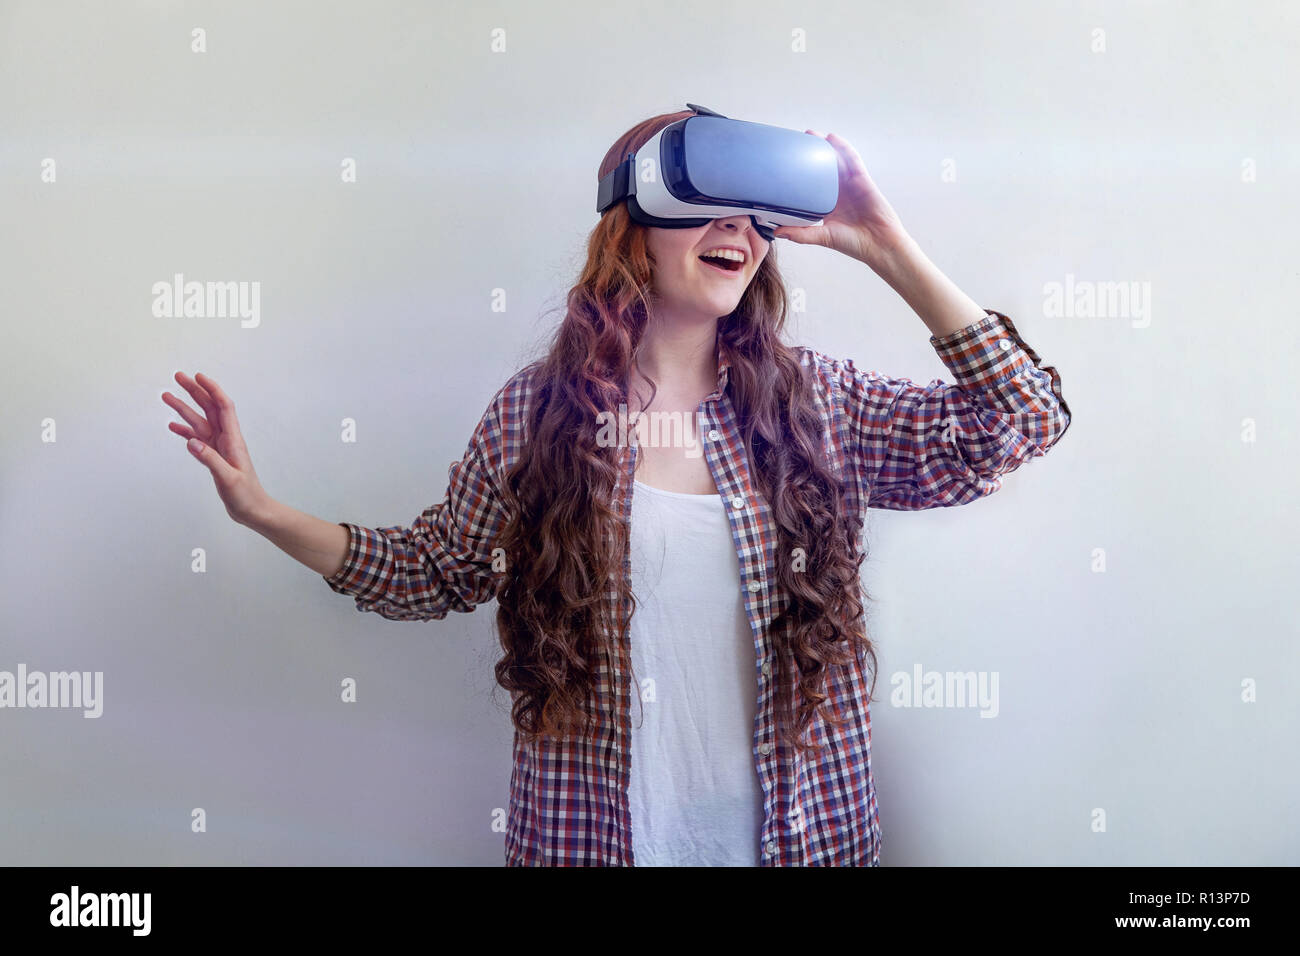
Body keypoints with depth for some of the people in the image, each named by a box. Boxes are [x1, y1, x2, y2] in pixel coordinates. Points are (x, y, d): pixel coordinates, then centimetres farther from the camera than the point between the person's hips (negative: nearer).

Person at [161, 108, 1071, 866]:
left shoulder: (817, 400, -4)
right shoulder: (533, 411, -5)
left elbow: (1022, 420, -8)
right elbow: (436, 569, 5)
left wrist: (885, 246, -12)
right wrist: (268, 513, -5)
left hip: (805, 827, 2)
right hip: (591, 834, -1)